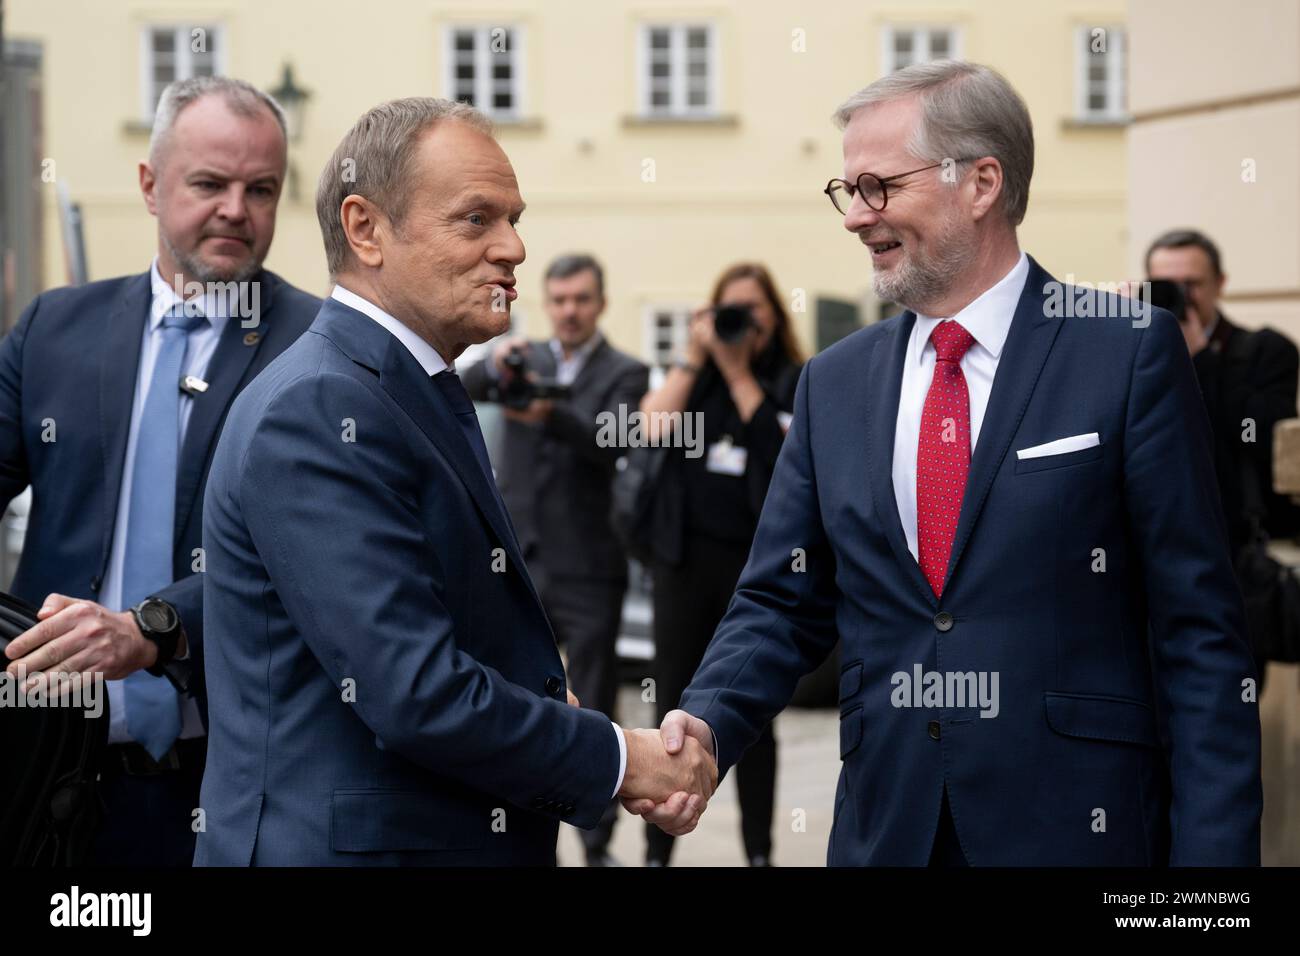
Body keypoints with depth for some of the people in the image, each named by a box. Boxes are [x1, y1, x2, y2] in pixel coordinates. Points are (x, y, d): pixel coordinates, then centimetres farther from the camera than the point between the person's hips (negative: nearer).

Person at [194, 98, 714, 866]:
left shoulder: (425, 399, 13)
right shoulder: (316, 412, -17)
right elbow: (419, 694, -23)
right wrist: (616, 760, -10)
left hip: (472, 841, 9)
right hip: (348, 843, -9)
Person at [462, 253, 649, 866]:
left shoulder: (625, 374, 1)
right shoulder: (528, 361, 11)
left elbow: (609, 442, -17)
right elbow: (461, 392, -5)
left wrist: (551, 415, -36)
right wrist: (495, 366, -28)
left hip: (587, 569, -3)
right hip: (520, 563, 3)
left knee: (594, 715, 1)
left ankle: (598, 846, 7)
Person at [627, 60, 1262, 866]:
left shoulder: (1131, 352, -5)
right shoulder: (835, 383, 10)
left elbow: (1200, 627, -6)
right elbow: (782, 605, 10)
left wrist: (1212, 850, -12)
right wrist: (707, 723, -10)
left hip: (1070, 826, -4)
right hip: (884, 824, 4)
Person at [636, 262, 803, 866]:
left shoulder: (794, 383, 4)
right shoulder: (694, 376, 10)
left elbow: (781, 450, -13)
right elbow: (653, 427, -8)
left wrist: (737, 370, -11)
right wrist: (694, 356, -9)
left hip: (758, 564, -1)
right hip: (685, 559, 1)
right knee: (673, 711, 1)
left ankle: (759, 853, 15)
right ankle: (656, 853, 7)